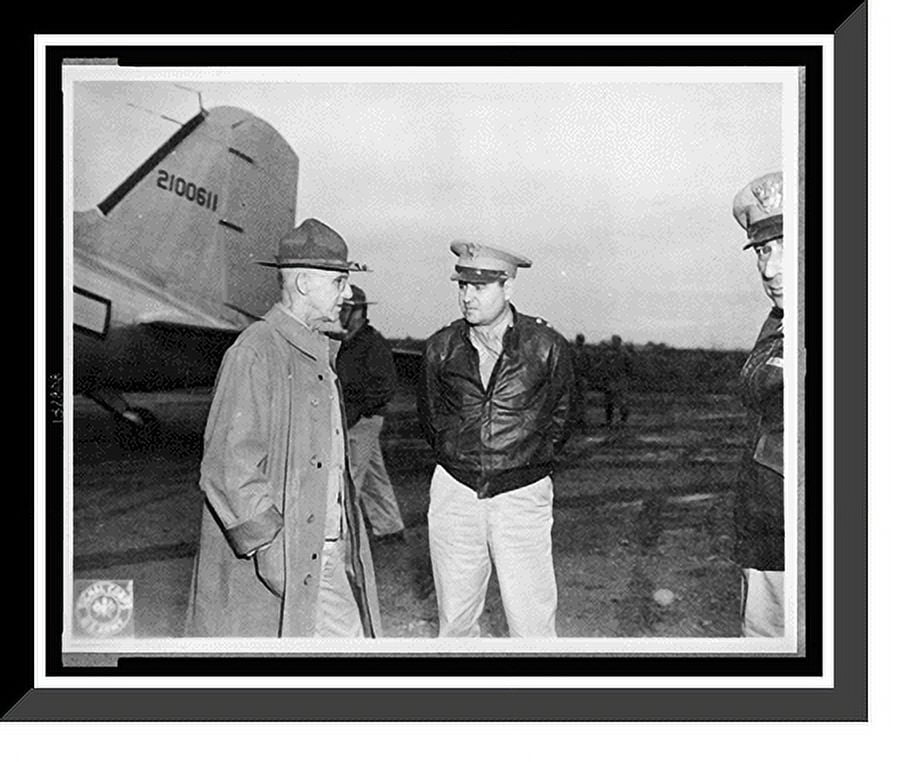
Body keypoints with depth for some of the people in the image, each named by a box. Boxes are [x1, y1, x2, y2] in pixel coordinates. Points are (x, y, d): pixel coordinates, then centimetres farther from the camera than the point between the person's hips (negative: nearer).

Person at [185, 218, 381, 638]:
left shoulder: (320, 354, 14)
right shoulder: (254, 353, -15)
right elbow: (228, 466, -20)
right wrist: (269, 545, -22)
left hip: (329, 558, 8)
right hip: (269, 564, -8)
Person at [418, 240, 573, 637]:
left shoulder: (549, 347, -6)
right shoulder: (440, 347, 1)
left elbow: (558, 417, 9)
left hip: (522, 496, -2)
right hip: (454, 493, 3)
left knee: (532, 624, 2)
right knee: (454, 618, 13)